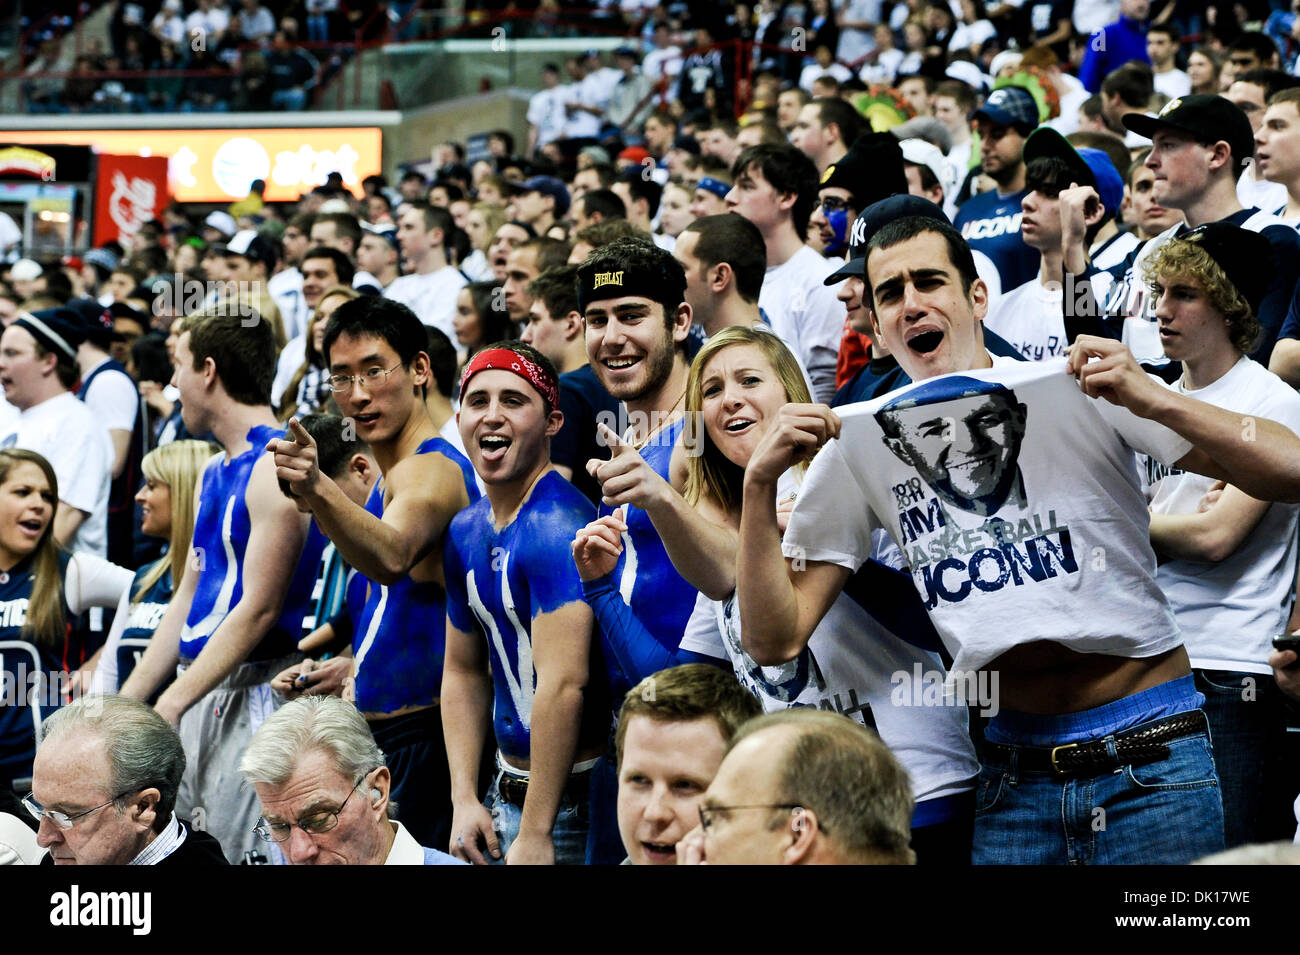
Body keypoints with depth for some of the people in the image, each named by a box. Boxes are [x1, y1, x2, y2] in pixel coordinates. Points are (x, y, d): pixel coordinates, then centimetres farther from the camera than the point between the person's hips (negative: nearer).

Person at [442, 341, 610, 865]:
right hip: (508, 782, 8)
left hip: (574, 796, -8)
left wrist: (535, 833, -25)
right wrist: (465, 800, 6)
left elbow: (564, 682, -25)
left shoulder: (558, 524, -19)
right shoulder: (466, 531, 7)